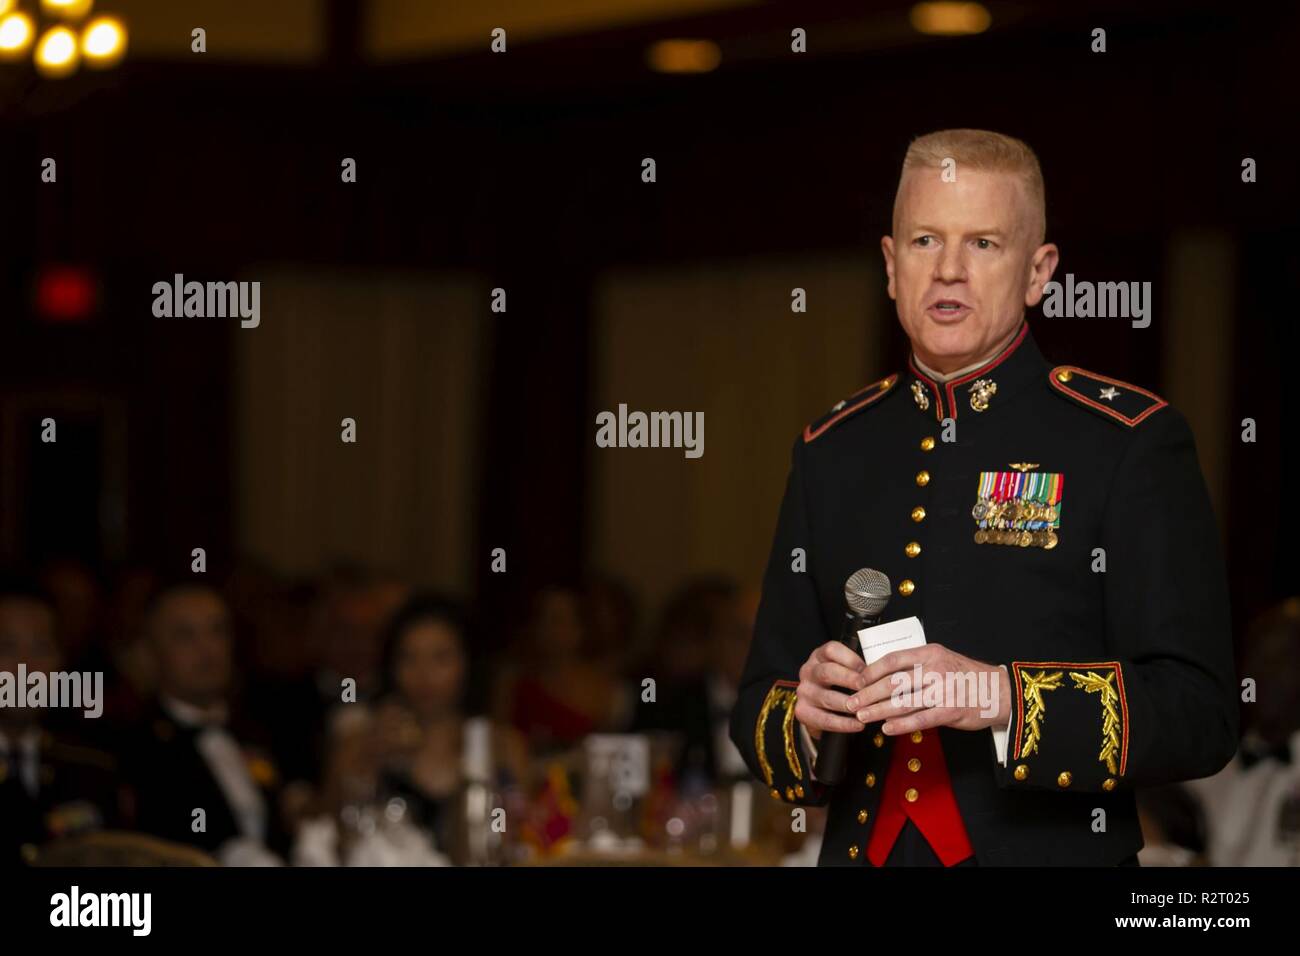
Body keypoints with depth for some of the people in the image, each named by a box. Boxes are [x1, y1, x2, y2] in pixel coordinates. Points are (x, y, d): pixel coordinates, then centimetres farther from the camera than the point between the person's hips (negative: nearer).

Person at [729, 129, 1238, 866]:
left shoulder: (1131, 442, -7)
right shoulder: (830, 453, 6)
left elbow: (1201, 716, -14)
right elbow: (758, 710, 9)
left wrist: (1004, 699, -26)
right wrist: (805, 716, -12)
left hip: (1055, 855, -3)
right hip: (862, 851, 4)